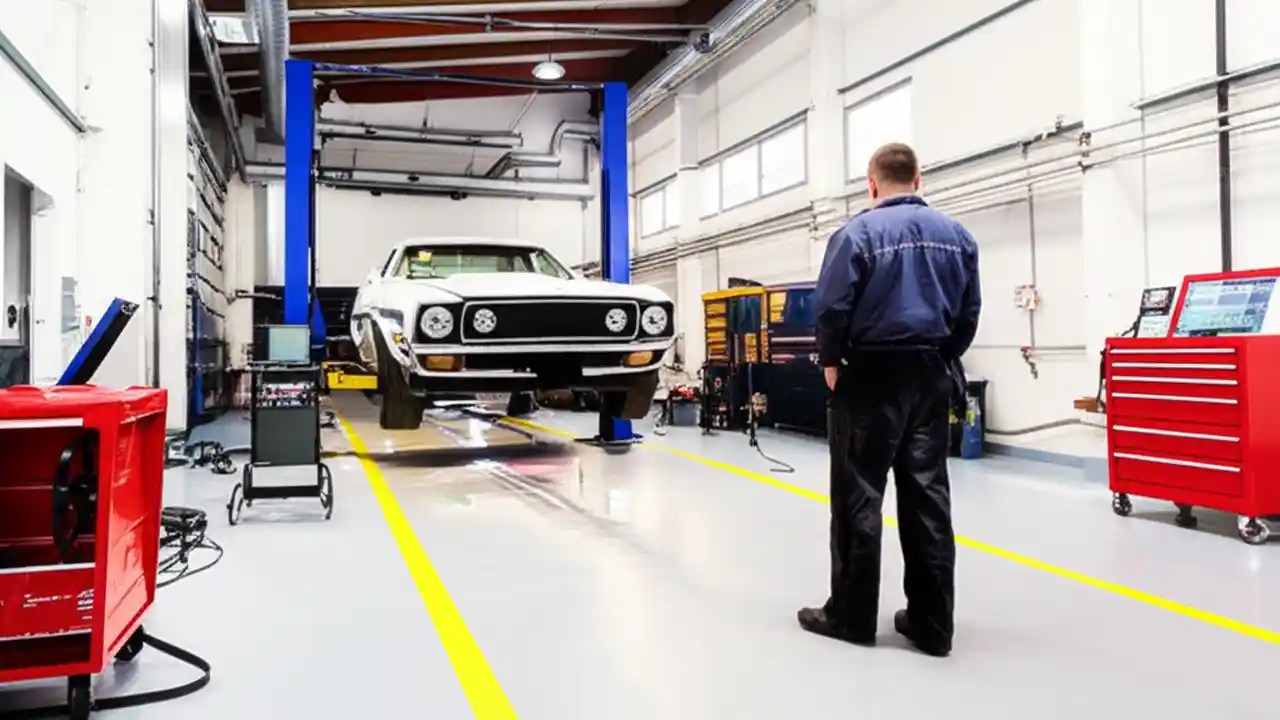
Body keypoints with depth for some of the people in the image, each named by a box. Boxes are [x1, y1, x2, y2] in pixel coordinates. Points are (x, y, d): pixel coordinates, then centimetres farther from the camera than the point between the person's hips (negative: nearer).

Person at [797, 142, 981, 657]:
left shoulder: (858, 233, -9)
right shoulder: (957, 236, 8)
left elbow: (831, 307, -12)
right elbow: (969, 311, 10)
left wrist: (830, 361, 2)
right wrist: (941, 360, 17)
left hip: (872, 377, -5)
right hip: (931, 377, 6)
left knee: (858, 498, 2)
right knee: (928, 497, 8)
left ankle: (851, 615, 10)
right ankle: (931, 623, 13)